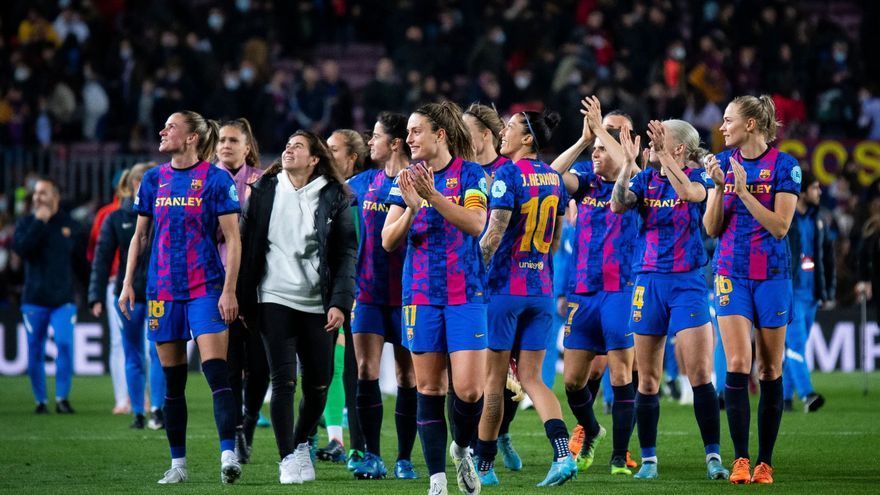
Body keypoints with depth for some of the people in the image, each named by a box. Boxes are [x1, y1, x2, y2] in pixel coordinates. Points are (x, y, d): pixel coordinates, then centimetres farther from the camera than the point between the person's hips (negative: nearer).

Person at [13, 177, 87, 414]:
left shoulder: (71, 226, 6)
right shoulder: (26, 223, 4)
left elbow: (81, 261, 12)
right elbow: (20, 248, -15)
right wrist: (39, 222, -16)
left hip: (64, 299, -1)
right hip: (34, 299, 1)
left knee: (65, 343, -16)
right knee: (35, 351, 4)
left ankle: (62, 398, -10)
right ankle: (40, 400, 14)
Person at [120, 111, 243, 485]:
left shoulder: (215, 180, -5)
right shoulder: (153, 180, 9)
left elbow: (233, 239, -5)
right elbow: (140, 235, 17)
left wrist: (229, 290, -11)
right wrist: (127, 283, 9)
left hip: (205, 288, -5)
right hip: (162, 291, 5)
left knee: (216, 370, -15)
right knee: (172, 380, 8)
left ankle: (229, 455, -19)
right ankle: (178, 464, 14)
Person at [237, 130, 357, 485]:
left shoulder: (333, 197, 3)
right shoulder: (264, 190, 6)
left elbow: (346, 253, 2)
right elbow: (246, 243, 7)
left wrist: (340, 302, -8)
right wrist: (242, 297, 1)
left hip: (318, 305, 0)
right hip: (274, 299, 0)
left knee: (319, 384, 5)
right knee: (283, 381, -8)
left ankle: (302, 443, 29)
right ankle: (288, 459, -2)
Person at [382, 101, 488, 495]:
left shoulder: (470, 173, -3)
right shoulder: (406, 180, 7)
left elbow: (476, 224, -17)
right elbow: (388, 241, 0)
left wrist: (434, 196, -27)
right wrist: (411, 209, -18)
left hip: (466, 293, -3)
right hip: (422, 294, 3)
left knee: (469, 390, -10)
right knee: (429, 389, 3)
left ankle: (461, 449, 19)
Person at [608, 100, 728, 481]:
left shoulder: (698, 178, -3)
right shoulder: (646, 179, 7)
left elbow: (690, 192, -26)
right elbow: (618, 205, -8)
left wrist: (663, 156, -35)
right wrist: (627, 164, -21)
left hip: (687, 283, -3)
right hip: (648, 282, 3)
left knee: (700, 373, -11)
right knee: (648, 378, 5)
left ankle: (713, 456, -6)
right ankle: (648, 459, 12)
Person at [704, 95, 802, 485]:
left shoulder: (784, 166, -6)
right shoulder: (724, 162, 6)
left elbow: (780, 225, -13)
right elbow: (711, 228, 4)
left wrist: (743, 191, -18)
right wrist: (719, 187, -10)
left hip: (772, 276, -2)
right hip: (732, 274, 2)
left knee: (770, 370, 2)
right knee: (737, 365, -11)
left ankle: (765, 462, 9)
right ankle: (740, 459, -9)